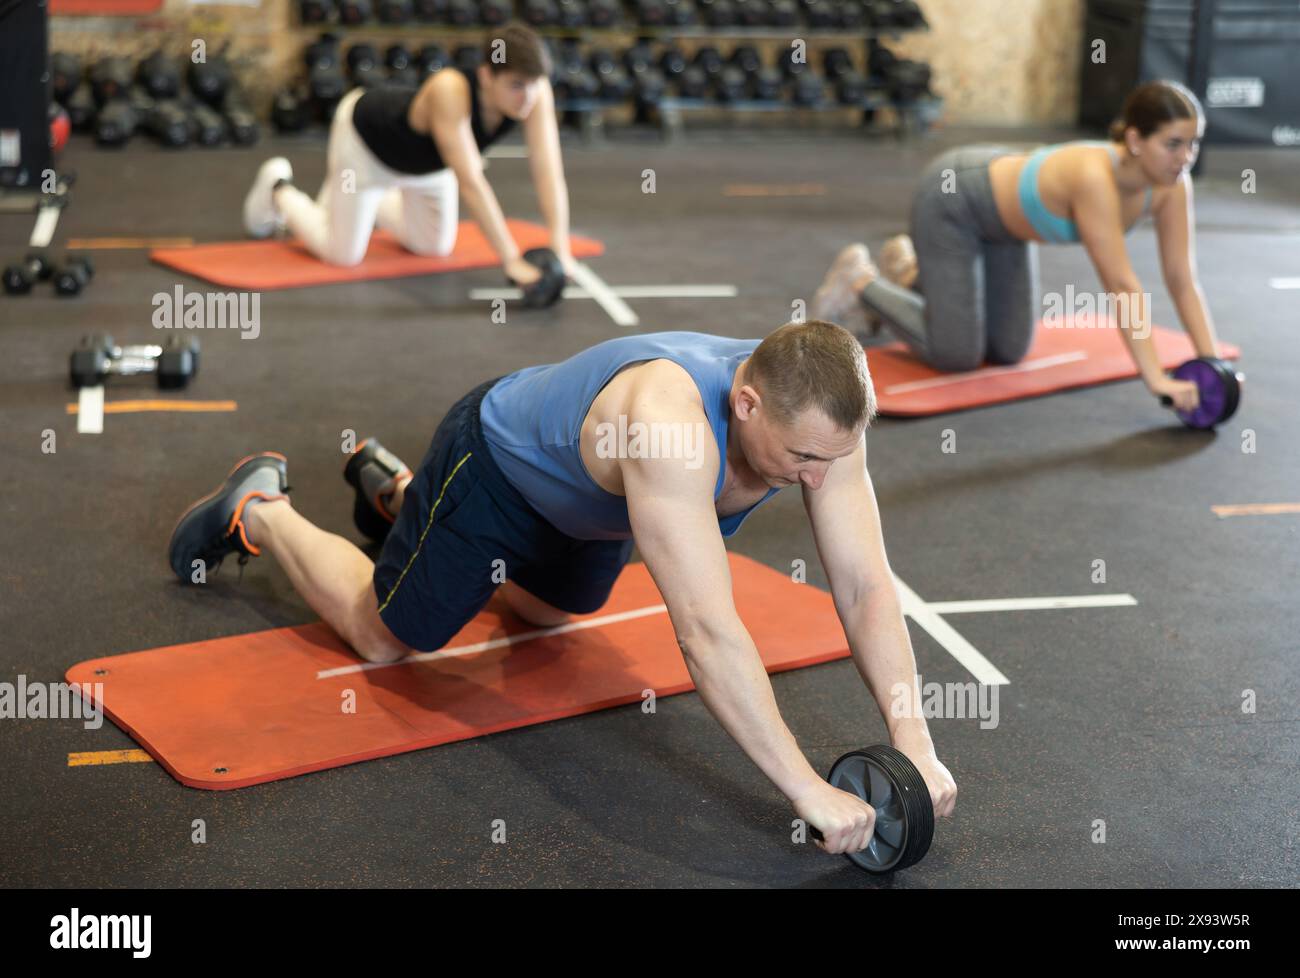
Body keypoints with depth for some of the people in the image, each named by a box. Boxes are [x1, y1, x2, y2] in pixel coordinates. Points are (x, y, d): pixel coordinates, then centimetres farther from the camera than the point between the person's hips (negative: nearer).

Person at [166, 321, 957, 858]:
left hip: (583, 485, 7)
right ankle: (258, 509, 35)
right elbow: (706, 629, -51)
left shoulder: (820, 415, -29)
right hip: (496, 465, -7)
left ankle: (391, 483, 50)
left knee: (554, 611, 34)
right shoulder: (669, 416, -49)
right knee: (383, 637, 11)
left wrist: (914, 741, -34)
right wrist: (807, 790, -49)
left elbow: (866, 585, -26)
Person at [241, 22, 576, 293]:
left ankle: (364, 200, 39)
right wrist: (511, 260, -54)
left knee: (435, 247, 16)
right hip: (366, 135, -6)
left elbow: (549, 171, -36)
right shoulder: (449, 91, -47)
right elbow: (470, 182, -51)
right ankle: (278, 190, 26)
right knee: (342, 254, -2)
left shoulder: (534, 91, -32)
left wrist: (560, 249, -46)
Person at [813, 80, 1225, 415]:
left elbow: (1182, 280, -16)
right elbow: (1122, 287, -43)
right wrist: (1156, 380, -45)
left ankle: (910, 273, 32)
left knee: (1008, 351, 12)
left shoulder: (1171, 183, -20)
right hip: (952, 200, -8)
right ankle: (859, 280, 15)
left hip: (1002, 209, 8)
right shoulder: (1094, 177, -42)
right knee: (957, 356, -6)